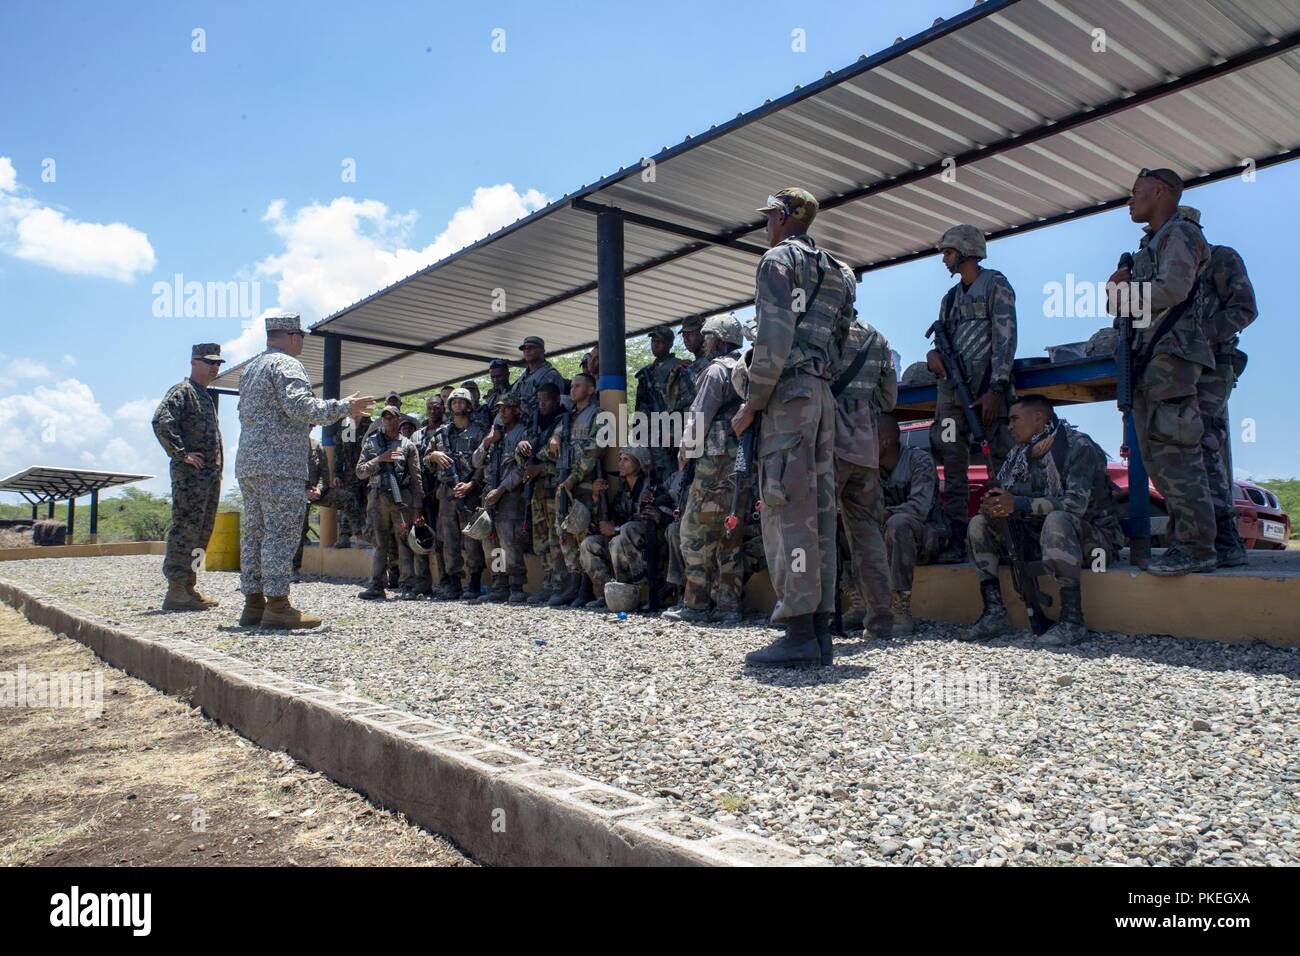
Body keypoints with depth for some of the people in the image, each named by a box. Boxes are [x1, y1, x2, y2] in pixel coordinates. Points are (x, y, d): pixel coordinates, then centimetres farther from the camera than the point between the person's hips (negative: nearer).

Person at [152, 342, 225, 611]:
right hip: (190, 474, -9)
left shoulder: (206, 396, 23)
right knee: (185, 530, -9)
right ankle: (176, 591, -7)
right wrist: (181, 454, -20)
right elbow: (161, 422, -21)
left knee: (202, 533, 11)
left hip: (210, 475, 9)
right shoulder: (182, 391, -5)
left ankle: (189, 586, 18)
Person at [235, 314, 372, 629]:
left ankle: (254, 603, 11)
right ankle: (277, 606, -12)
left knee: (254, 532, 9)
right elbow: (300, 405, -20)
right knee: (281, 533, -10)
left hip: (248, 463, 10)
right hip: (280, 464, -9)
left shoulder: (250, 369, 23)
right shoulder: (286, 365, -6)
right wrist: (343, 406, -14)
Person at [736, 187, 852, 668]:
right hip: (823, 393, 9)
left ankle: (799, 633, -12)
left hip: (789, 392, -9)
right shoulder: (836, 272, 25)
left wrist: (751, 405, -10)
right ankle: (820, 630, 7)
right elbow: (837, 339, 20)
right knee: (818, 510, 5)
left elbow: (774, 339, -13)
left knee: (788, 510, -11)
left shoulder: (778, 260, -1)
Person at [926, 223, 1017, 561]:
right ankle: (957, 539, 1)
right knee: (952, 467, 0)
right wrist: (933, 354, -3)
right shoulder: (950, 298, 24)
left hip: (987, 388, -6)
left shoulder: (995, 285, 5)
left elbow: (1005, 339, -6)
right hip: (952, 391, 6)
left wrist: (996, 388, -16)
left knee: (1003, 462, -8)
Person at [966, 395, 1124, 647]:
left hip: (1092, 537, -7)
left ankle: (1072, 621, -33)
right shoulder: (1021, 454, 8)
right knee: (980, 524, -6)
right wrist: (994, 505, -23)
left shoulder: (1078, 446, -14)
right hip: (1040, 538, 7)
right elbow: (1006, 495, 2)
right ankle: (994, 613, -13)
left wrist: (1018, 504, -33)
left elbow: (1076, 503, -27)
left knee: (1056, 521, -39)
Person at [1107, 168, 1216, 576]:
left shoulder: (1181, 233, -3)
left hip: (1171, 357, -10)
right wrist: (1124, 282, 4)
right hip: (1147, 360, 10)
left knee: (1175, 454, -13)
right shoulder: (1148, 244, 25)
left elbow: (1172, 289, -18)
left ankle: (1196, 548, -12)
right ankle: (1183, 541, 12)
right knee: (1156, 457, 8)